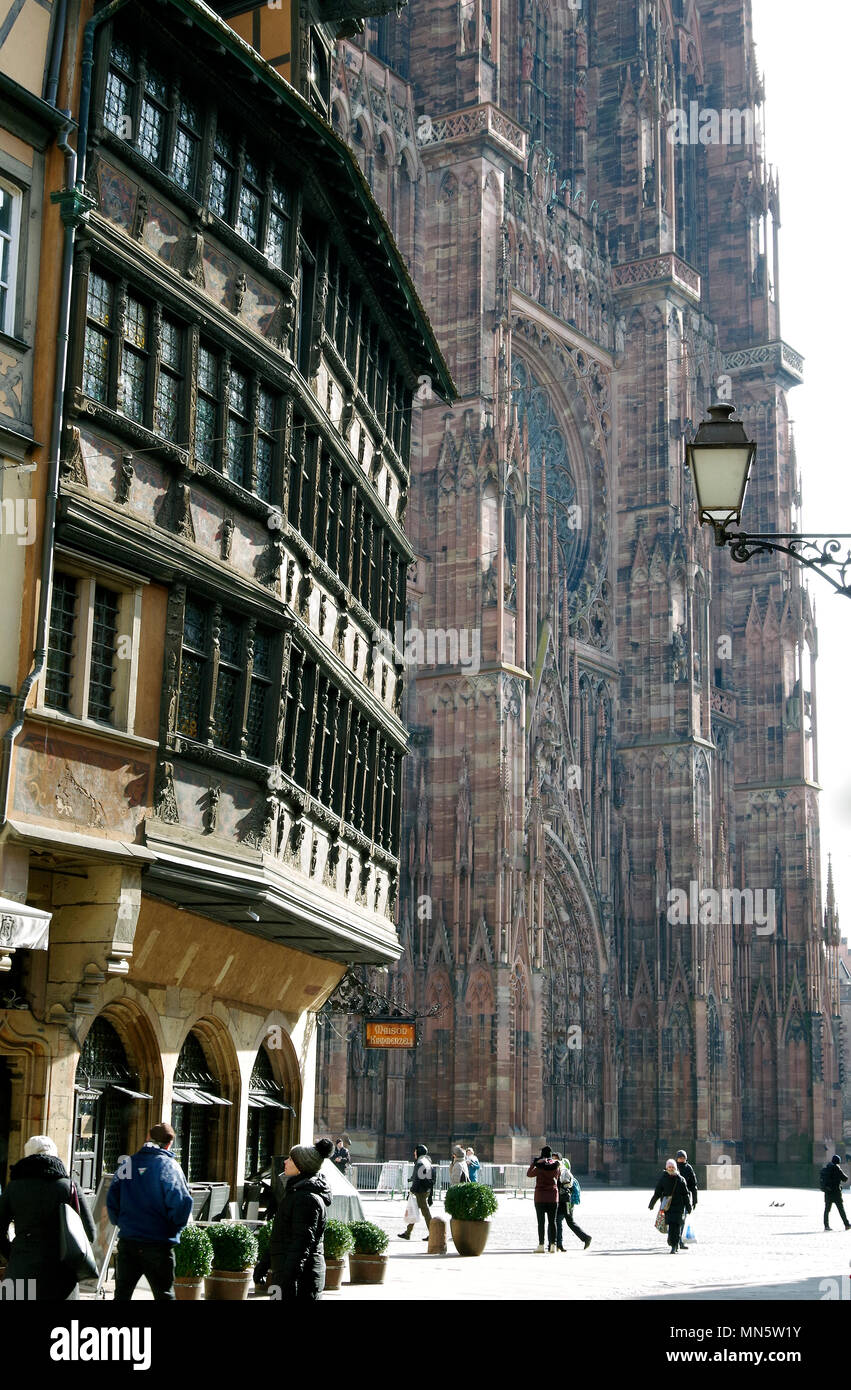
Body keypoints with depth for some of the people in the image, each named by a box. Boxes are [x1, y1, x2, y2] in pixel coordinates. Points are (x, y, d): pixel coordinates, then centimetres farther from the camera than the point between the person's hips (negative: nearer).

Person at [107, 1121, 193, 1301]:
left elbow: (112, 1200, 3)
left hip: (127, 1242, 4)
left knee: (122, 1294, 14)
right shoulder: (168, 1165, -7)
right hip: (159, 1244, -4)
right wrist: (173, 1229, -1)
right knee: (164, 1296, 4)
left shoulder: (127, 1165, 6)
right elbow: (182, 1202, -16)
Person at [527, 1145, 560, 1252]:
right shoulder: (556, 1165, -1)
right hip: (553, 1196, 3)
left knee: (541, 1221, 0)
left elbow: (529, 1174, 0)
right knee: (552, 1221, 7)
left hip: (540, 1196, -3)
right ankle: (553, 1245, 3)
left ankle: (541, 1245, -2)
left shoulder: (540, 1166, -11)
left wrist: (533, 1163, 10)